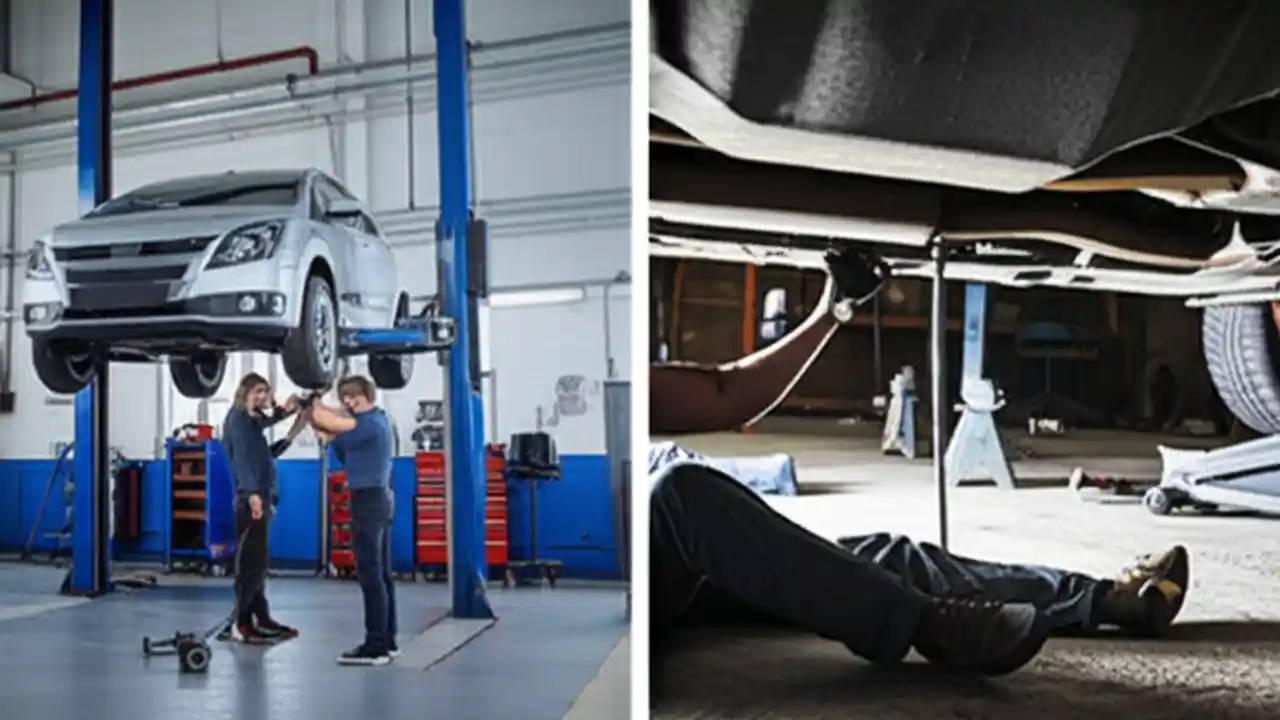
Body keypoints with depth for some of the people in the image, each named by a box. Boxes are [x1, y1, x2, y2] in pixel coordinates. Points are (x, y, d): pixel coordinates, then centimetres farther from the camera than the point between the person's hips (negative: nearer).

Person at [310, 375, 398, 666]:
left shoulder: (368, 423, -15)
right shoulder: (376, 419, 15)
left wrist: (313, 405, 3)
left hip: (368, 500, -10)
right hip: (379, 498, 10)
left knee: (370, 574, -8)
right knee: (381, 573, 12)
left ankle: (375, 647, -5)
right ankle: (386, 640, 18)